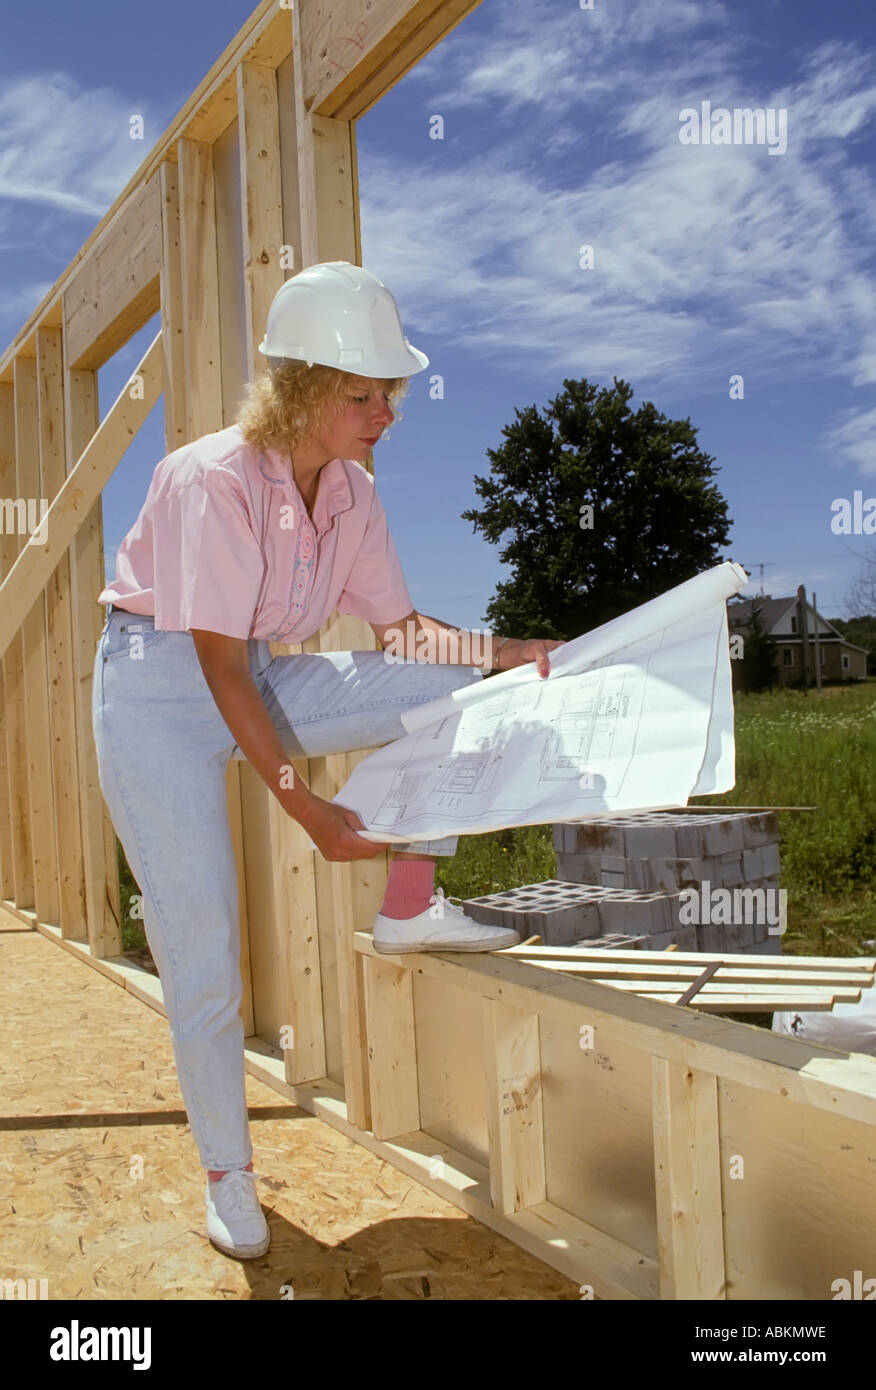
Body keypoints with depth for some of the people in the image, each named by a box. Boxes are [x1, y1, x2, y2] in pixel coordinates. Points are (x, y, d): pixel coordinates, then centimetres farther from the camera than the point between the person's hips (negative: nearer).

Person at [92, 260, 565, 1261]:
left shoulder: (351, 492, -2)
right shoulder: (215, 480, -23)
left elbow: (403, 625, 5)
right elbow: (218, 665, -25)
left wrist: (513, 655, -9)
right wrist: (305, 808, -27)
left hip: (265, 680, 6)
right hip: (160, 690, -6)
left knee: (463, 695, -10)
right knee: (202, 952, -6)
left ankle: (410, 909, 1)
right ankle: (226, 1173, 15)